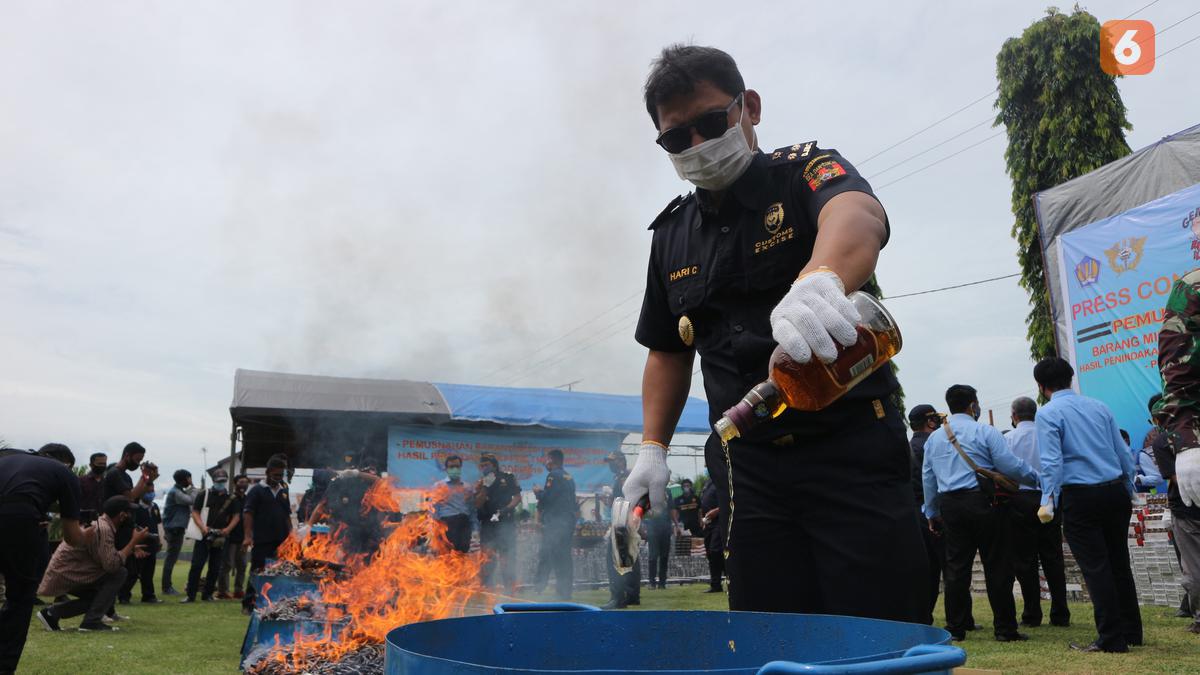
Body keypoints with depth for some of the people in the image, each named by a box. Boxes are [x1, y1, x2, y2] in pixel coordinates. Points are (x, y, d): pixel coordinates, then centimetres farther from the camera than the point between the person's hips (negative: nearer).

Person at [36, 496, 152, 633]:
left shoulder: (101, 524, 8)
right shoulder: (103, 529, -23)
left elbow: (109, 556, 17)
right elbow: (112, 565, -30)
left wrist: (132, 549, 4)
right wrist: (134, 541, -22)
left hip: (63, 572, 10)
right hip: (65, 574, -10)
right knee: (119, 573, -17)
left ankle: (52, 612, 17)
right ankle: (92, 621, -12)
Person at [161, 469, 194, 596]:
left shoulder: (178, 490, 17)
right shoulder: (175, 492, -15)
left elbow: (188, 501, 17)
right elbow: (191, 500, -24)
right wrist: (192, 487, -15)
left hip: (176, 528, 11)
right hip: (174, 528, -11)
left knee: (171, 557, 14)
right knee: (171, 557, -7)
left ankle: (168, 586, 20)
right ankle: (166, 587, -4)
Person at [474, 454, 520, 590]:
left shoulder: (507, 478, 5)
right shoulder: (480, 484, 11)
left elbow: (517, 497, 2)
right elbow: (477, 504, 0)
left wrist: (506, 509, -13)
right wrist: (486, 487, -11)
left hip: (506, 523, -2)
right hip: (487, 524, 3)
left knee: (507, 557, -3)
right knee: (487, 558, 2)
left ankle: (509, 587, 0)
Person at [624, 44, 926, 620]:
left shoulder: (806, 172, -2)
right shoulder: (673, 235, 12)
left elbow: (857, 215, -27)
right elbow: (668, 352, 20)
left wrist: (820, 279, -50)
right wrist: (652, 449, 8)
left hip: (852, 451, -4)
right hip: (749, 473, 4)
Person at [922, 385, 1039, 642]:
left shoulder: (934, 438, 13)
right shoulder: (985, 432, -4)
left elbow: (928, 478, 16)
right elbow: (1010, 465, -9)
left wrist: (931, 514, 24)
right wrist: (1037, 478, 9)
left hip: (950, 507, 5)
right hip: (983, 503, -5)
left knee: (956, 567, 8)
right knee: (997, 566, 3)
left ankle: (955, 628, 11)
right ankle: (1005, 628, 7)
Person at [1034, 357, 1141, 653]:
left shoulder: (1048, 413, -7)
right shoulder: (1098, 406, 11)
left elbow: (1052, 461, -15)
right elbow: (1124, 453, 12)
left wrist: (1049, 500, -11)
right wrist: (1128, 490, 21)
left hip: (1080, 497, -6)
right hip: (1116, 492, 6)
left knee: (1095, 568, -1)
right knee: (1119, 563, 16)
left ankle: (1112, 639, 4)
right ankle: (1132, 631, 25)